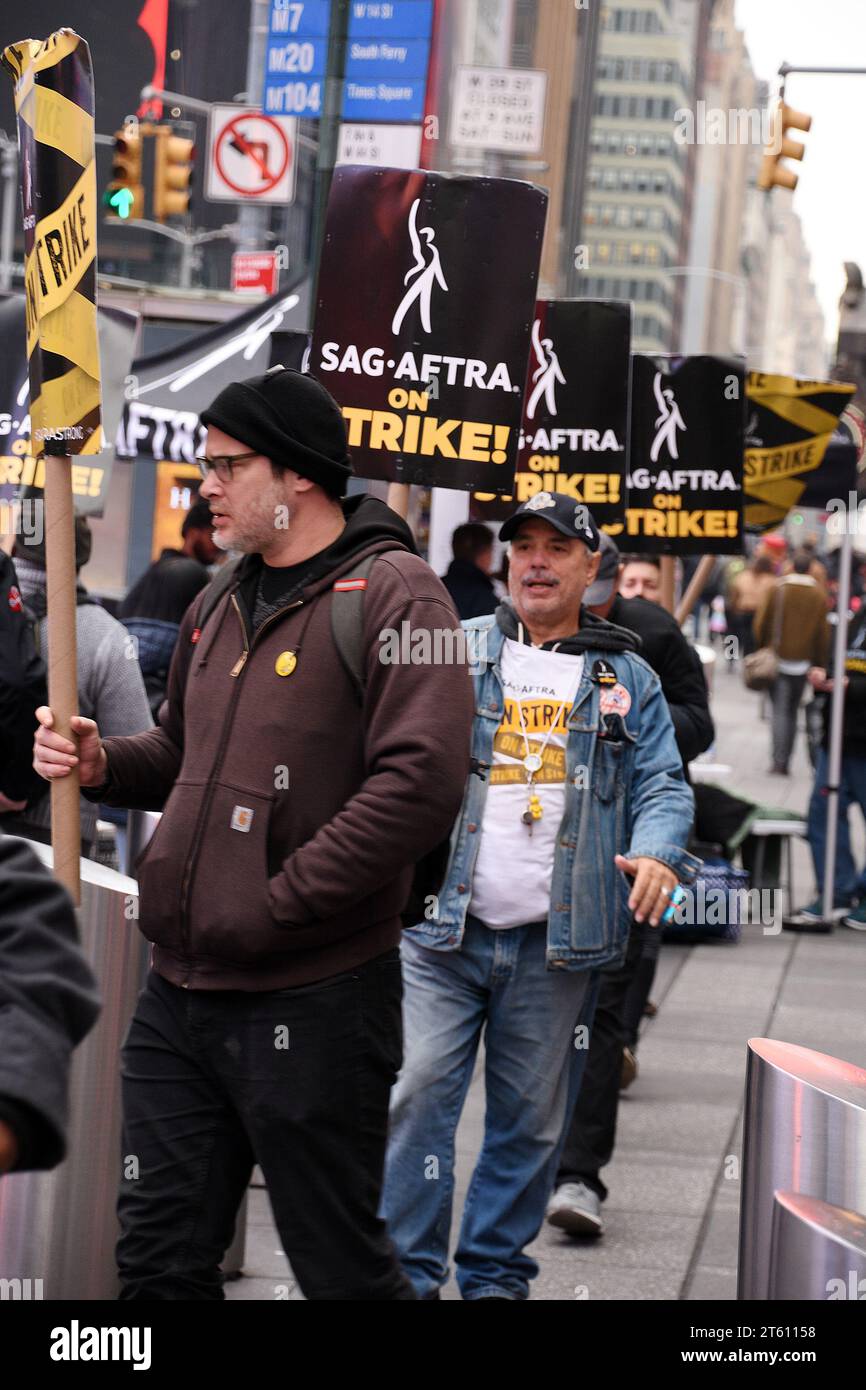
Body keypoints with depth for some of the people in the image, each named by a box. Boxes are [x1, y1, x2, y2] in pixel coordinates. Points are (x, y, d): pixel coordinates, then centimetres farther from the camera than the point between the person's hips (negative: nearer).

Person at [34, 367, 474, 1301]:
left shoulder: (390, 595, -10)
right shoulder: (222, 604, 15)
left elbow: (421, 782, -22)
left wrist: (278, 904, -20)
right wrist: (105, 764, 6)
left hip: (311, 1004, -8)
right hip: (180, 995, 8)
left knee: (342, 1266, 3)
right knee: (160, 1258, 11)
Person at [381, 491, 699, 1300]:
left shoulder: (627, 681, 11)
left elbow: (661, 783, 9)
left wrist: (657, 852, -13)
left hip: (558, 939, 1)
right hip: (443, 929, -1)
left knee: (532, 1115, 8)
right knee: (417, 1092, -8)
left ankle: (496, 1274, 20)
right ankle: (407, 1271, 0)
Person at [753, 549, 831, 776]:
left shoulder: (777, 589, -5)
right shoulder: (819, 595, -1)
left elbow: (761, 623, -1)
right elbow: (823, 633, 2)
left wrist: (762, 648, 13)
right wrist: (820, 663, 10)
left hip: (778, 658, -2)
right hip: (803, 661, 2)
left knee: (780, 711, -3)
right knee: (792, 712, 13)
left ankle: (779, 761, -15)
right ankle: (785, 761, 12)